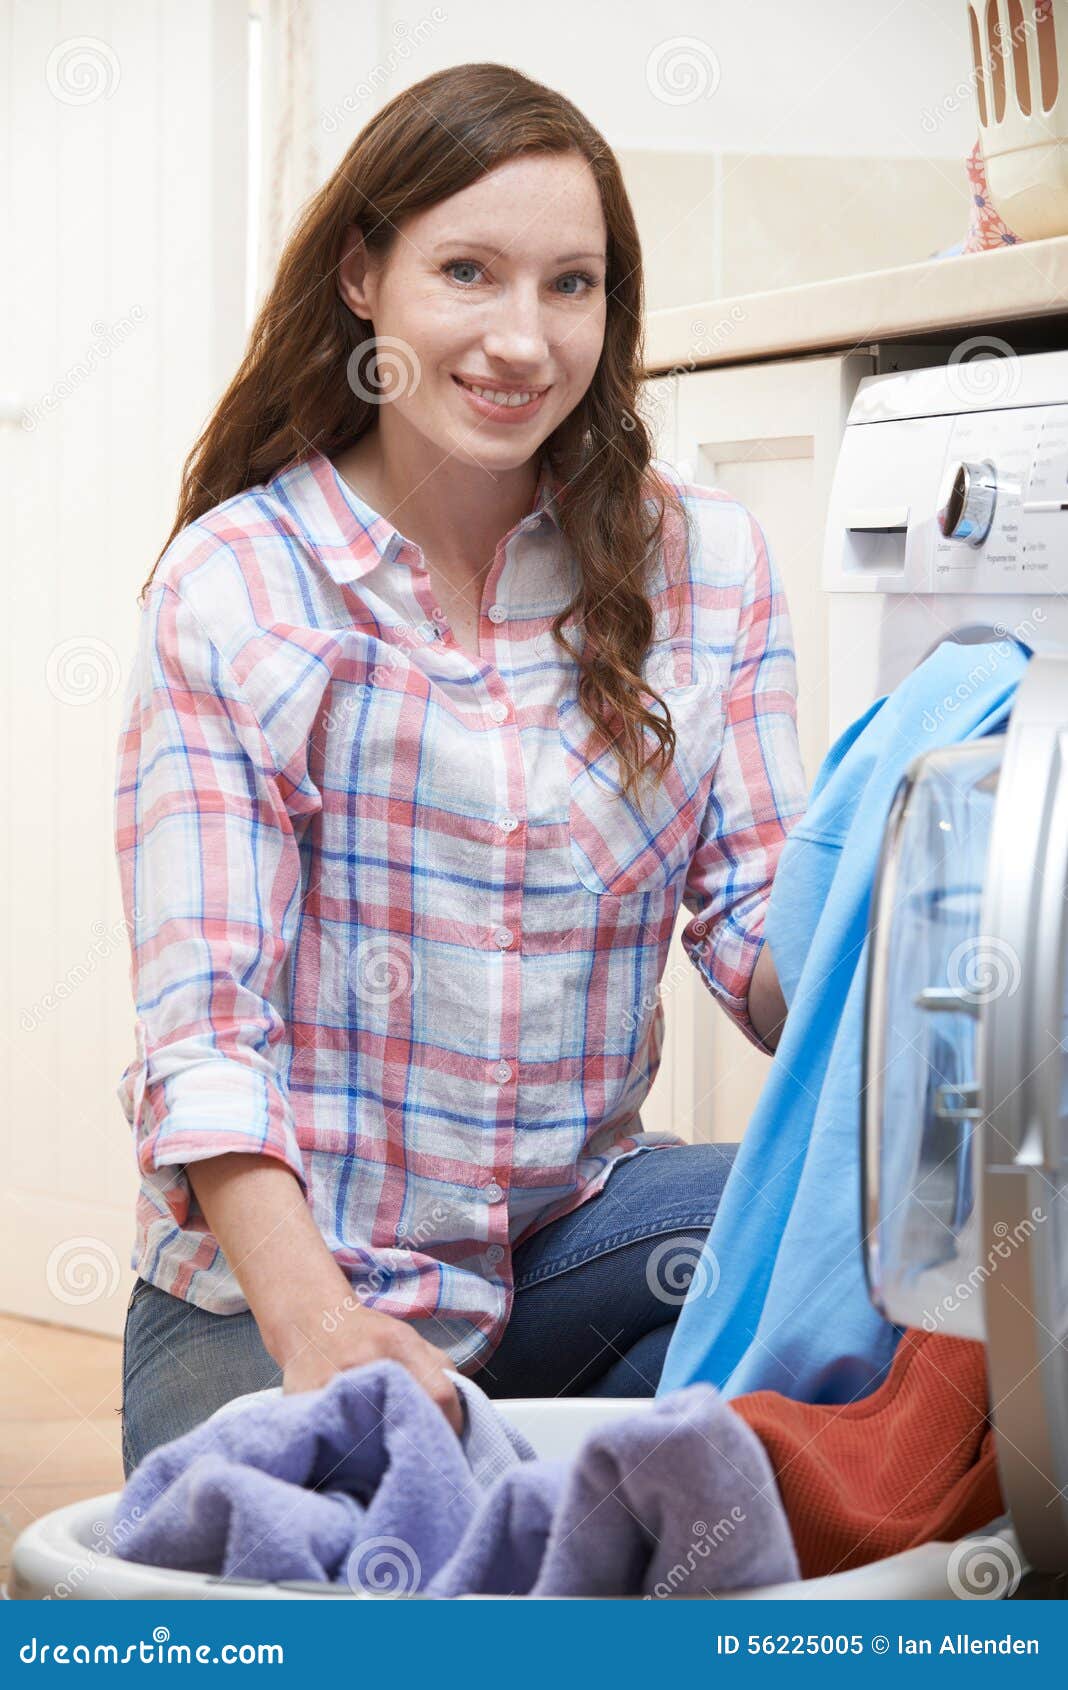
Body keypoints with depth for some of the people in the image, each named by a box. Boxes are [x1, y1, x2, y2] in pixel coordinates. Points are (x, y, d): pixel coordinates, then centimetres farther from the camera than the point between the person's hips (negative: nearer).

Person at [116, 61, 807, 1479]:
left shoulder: (705, 564, 2)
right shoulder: (229, 584, -6)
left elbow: (762, 938, -2)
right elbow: (203, 1022, -12)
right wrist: (316, 1324, -28)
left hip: (571, 1230, 2)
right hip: (269, 1273, -2)